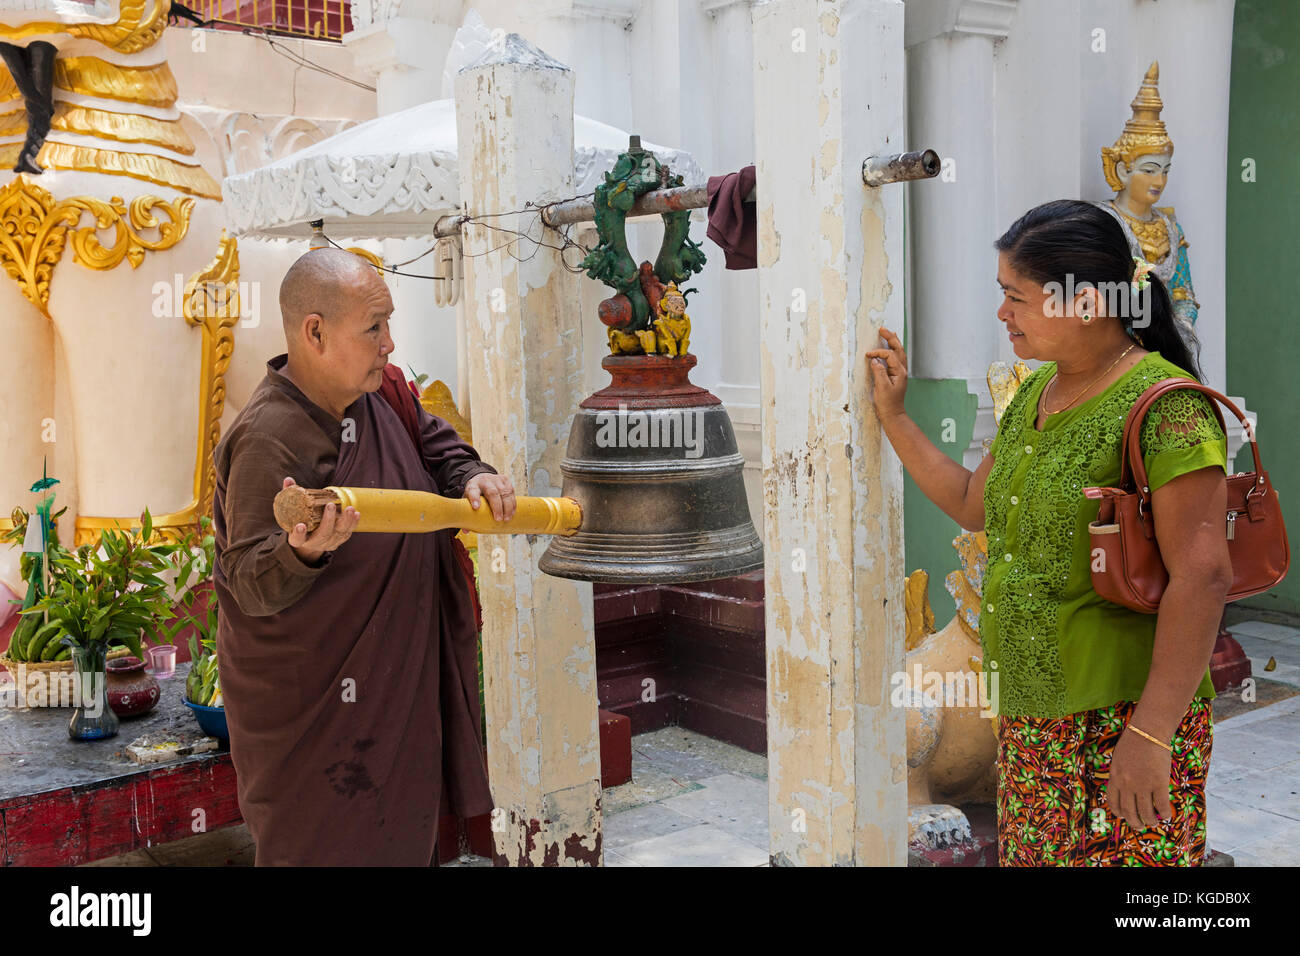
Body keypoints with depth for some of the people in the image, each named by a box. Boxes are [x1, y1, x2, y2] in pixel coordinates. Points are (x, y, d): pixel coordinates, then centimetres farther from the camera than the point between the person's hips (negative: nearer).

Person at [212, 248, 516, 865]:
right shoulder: (268, 439, -26)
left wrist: (470, 474, -2)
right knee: (326, 844, 6)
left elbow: (433, 441, 18)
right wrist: (304, 552, -47)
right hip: (312, 696, -8)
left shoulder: (379, 393, -2)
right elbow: (252, 585, -27)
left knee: (400, 833, 23)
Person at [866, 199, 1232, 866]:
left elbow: (1202, 576, -21)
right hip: (1029, 714, 8)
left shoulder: (1165, 405, -16)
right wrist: (893, 416, 21)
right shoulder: (1033, 394, 11)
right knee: (1028, 856, 15)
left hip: (1123, 715, -8)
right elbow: (974, 506, 23)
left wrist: (1150, 734, -24)